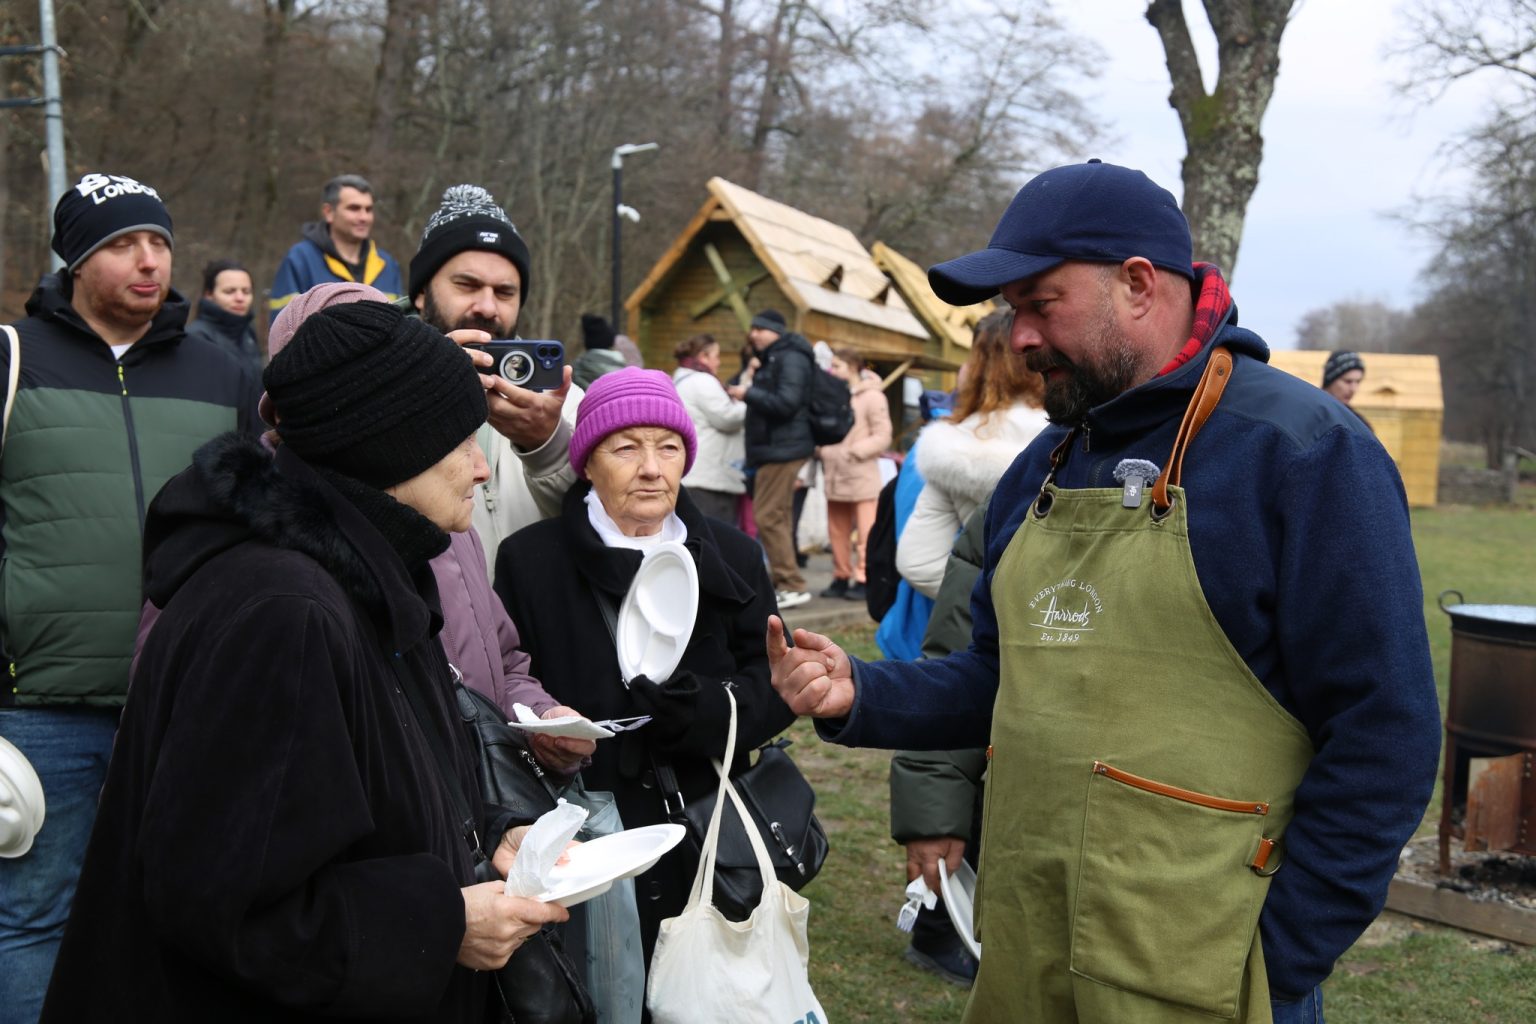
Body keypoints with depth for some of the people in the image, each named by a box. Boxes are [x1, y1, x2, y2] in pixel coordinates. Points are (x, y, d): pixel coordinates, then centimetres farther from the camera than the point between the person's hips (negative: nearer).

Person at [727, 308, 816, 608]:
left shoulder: (791, 359, -12)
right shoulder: (770, 359, 20)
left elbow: (786, 403, -23)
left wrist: (748, 394, -17)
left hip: (782, 448, -11)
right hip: (774, 448, 11)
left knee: (768, 516, -12)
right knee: (779, 518, 12)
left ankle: (792, 585, -9)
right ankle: (783, 584, 16)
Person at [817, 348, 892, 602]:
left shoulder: (871, 397, -5)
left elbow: (882, 436, -9)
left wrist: (854, 451, -14)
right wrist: (821, 450, 4)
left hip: (861, 475, -7)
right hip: (835, 475, 7)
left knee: (865, 532, -7)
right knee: (837, 531, 12)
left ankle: (863, 579, -4)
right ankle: (841, 577, 21)